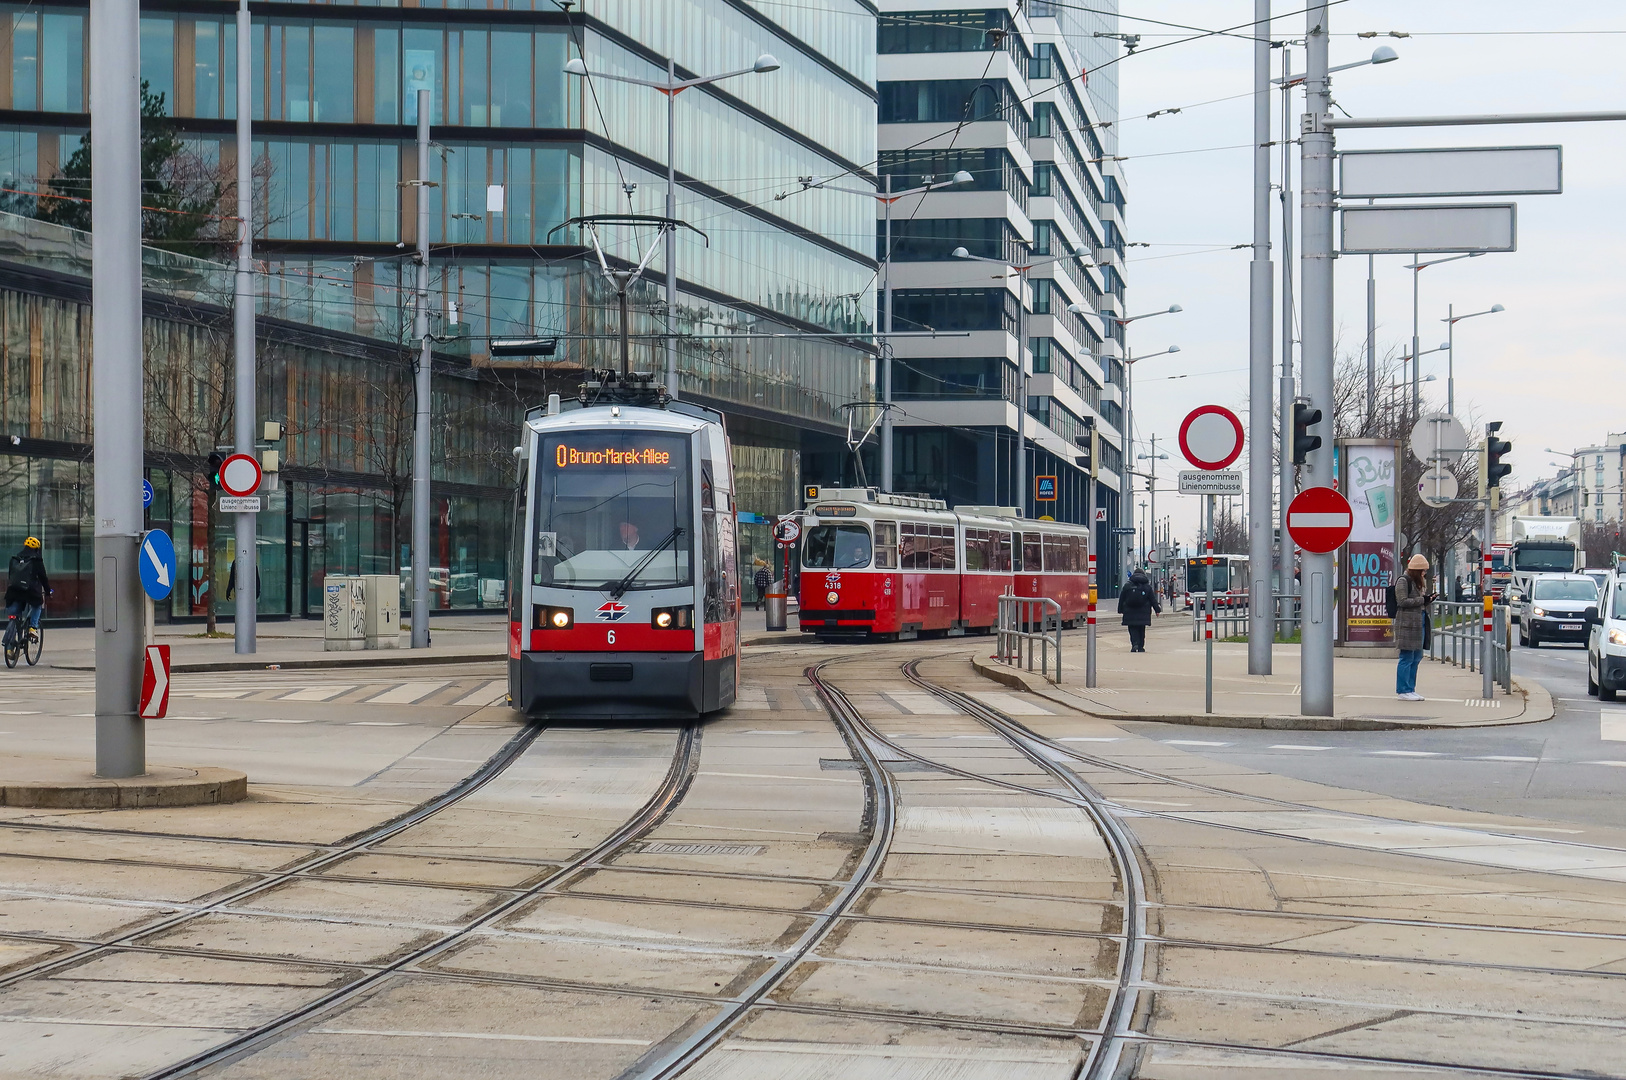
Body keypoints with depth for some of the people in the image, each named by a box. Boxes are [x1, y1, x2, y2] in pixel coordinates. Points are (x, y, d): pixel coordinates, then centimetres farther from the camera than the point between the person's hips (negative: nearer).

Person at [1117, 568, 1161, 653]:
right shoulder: (1148, 587, 2)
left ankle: (1134, 644, -18)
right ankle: (1141, 646, 10)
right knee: (1141, 630, 10)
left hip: (1130, 613, -1)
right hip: (1143, 614, 1)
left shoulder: (1127, 586, 1)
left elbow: (1121, 599, 4)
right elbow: (1153, 600, 4)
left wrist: (1120, 610, 12)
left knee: (1132, 630, 3)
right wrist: (1158, 610, 12)